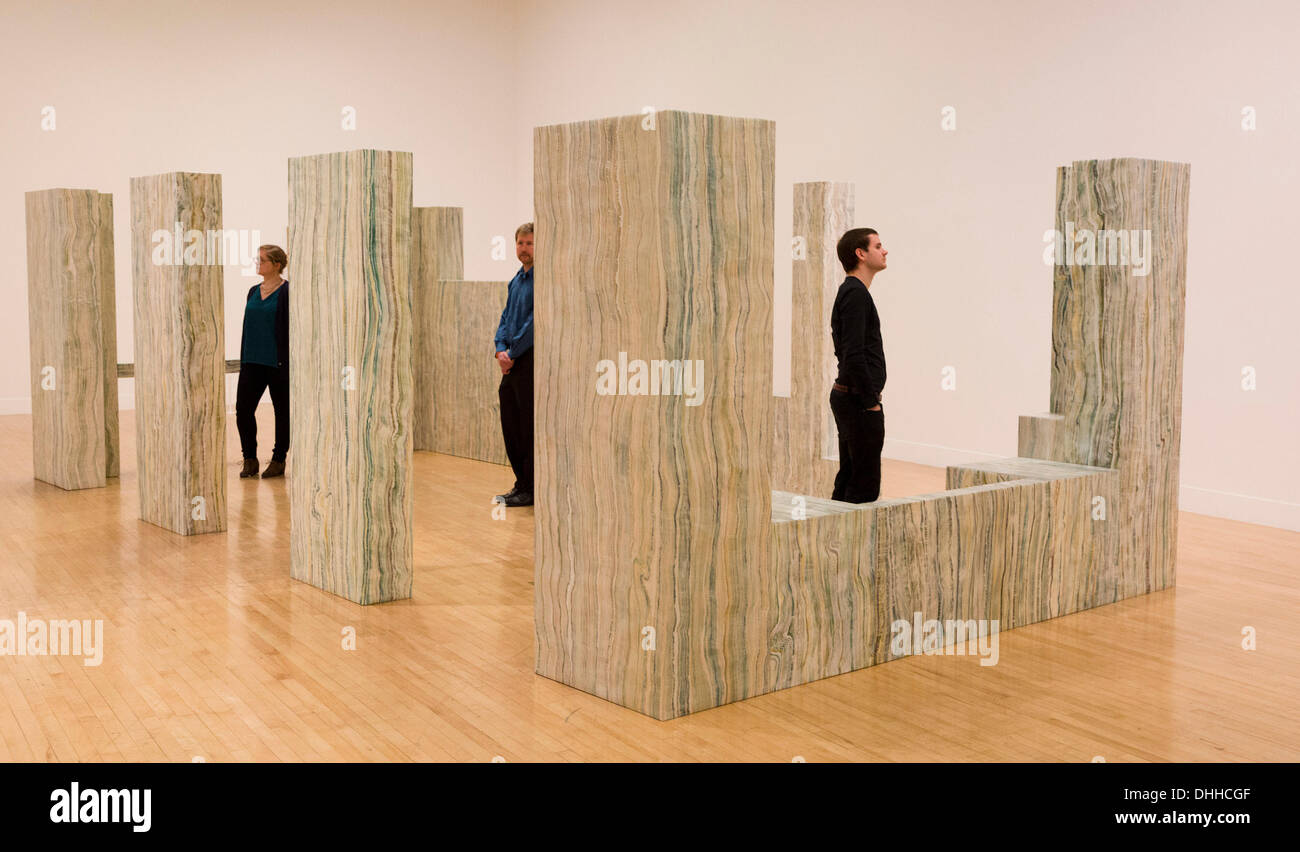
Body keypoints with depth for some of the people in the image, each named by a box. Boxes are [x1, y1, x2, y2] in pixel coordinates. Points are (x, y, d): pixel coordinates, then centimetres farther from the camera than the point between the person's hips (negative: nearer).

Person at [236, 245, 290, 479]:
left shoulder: (287, 292, -8)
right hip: (253, 361, 6)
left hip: (277, 362, -6)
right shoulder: (254, 291, 13)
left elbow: (292, 328, -10)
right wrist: (243, 359, 15)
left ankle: (278, 461, 15)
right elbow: (248, 326, 18)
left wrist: (287, 362, -15)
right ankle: (250, 460, 13)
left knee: (282, 411, 5)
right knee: (243, 409, 1)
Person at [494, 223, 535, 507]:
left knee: (528, 427, -3)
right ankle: (521, 484, 21)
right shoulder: (516, 281, 16)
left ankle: (529, 490, 5)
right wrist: (500, 349, 0)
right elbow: (505, 317, 16)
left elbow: (534, 321, -17)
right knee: (510, 425, 11)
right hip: (511, 364, 9)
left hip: (530, 359, -9)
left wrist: (512, 352, -13)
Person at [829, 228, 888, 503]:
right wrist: (871, 402, -18)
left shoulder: (850, 291, 17)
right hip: (859, 400, -10)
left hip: (846, 396, 10)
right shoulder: (856, 293, -15)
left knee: (848, 479, 13)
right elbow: (853, 355, -23)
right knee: (865, 484, -8)